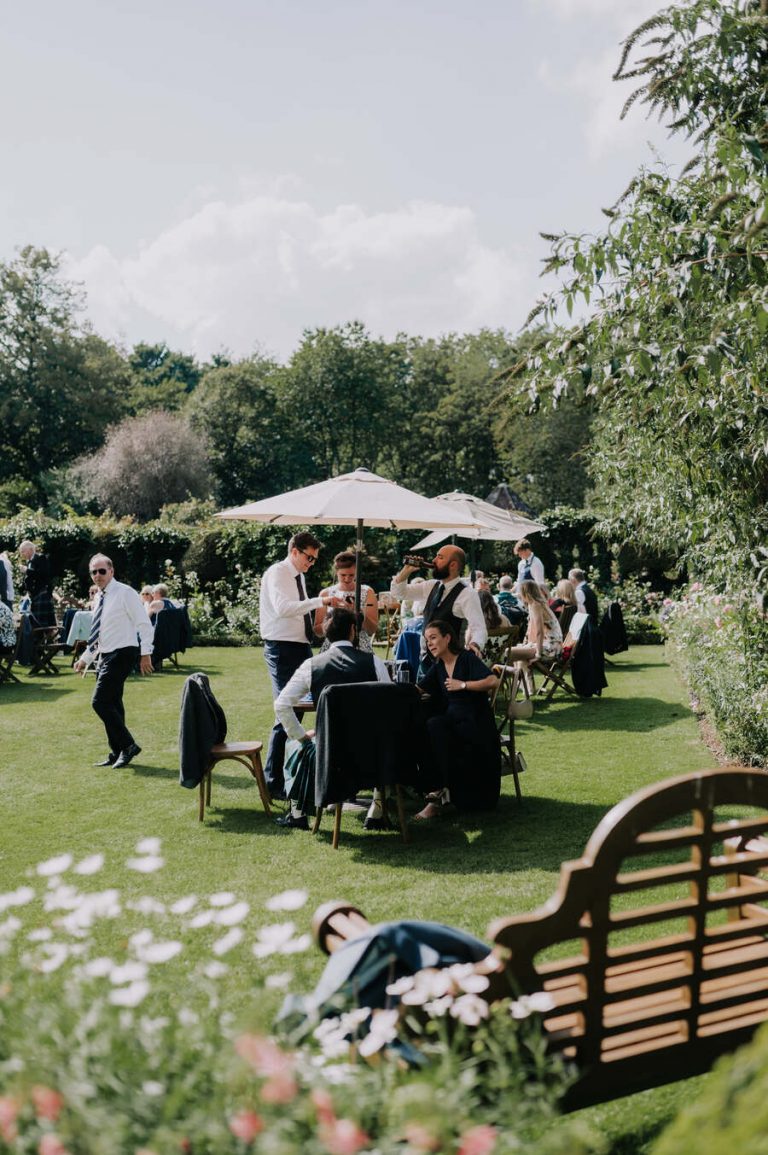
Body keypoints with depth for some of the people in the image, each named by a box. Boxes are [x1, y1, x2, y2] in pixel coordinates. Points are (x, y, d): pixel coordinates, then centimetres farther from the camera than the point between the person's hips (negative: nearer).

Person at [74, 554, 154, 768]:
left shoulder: (125, 593, -10)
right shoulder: (102, 598, 15)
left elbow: (144, 624, -13)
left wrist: (146, 653, -18)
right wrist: (85, 658, 21)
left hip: (122, 654, -9)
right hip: (105, 656, 9)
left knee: (100, 701, -14)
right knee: (112, 705, 11)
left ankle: (128, 746, -6)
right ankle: (117, 753, 20)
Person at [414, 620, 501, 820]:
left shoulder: (467, 658, -5)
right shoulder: (438, 666, 15)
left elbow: (493, 681, -18)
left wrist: (463, 685, -15)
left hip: (476, 724, -6)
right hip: (451, 724, 6)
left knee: (434, 726, -32)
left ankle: (441, 791, -24)